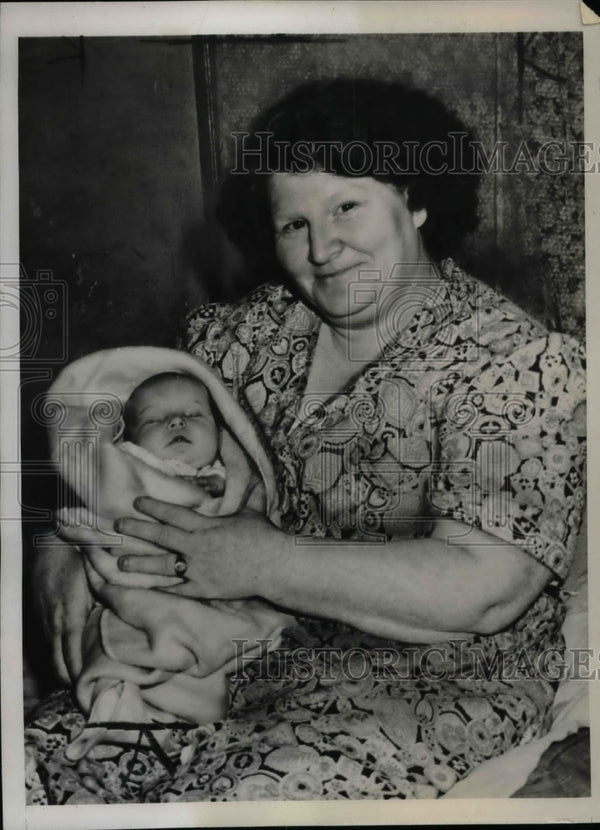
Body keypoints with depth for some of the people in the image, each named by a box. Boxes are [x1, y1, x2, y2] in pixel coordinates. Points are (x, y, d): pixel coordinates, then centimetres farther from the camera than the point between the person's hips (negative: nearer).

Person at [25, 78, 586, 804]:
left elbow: (482, 591, -23)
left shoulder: (522, 365, -13)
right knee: (39, 759, -7)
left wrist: (262, 564, -22)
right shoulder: (260, 328, 3)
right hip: (256, 651, 5)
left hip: (433, 684, -4)